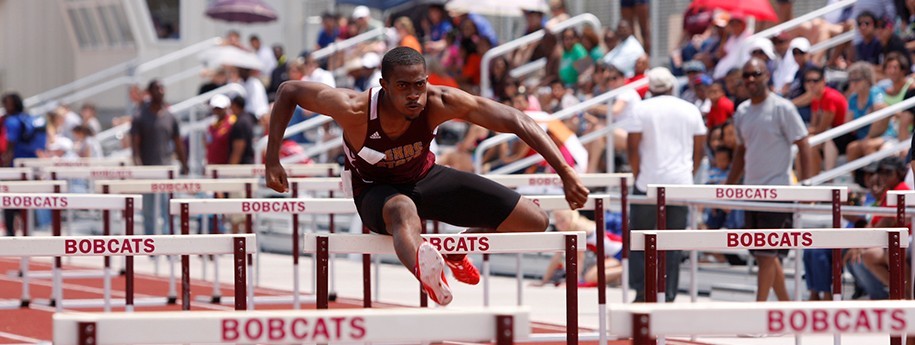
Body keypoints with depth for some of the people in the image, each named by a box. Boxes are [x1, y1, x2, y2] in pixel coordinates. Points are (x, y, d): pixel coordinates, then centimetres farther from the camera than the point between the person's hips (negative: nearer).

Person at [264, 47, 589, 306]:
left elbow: (518, 121, -28)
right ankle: (427, 274, -81)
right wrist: (272, 161, -21)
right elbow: (289, 90, -20)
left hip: (426, 176, 4)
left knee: (535, 221, -3)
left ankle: (456, 250, 23)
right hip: (376, 189, -4)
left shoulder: (441, 102, -30)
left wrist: (566, 173, -33)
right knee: (403, 209, -45)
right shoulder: (355, 109, -34)